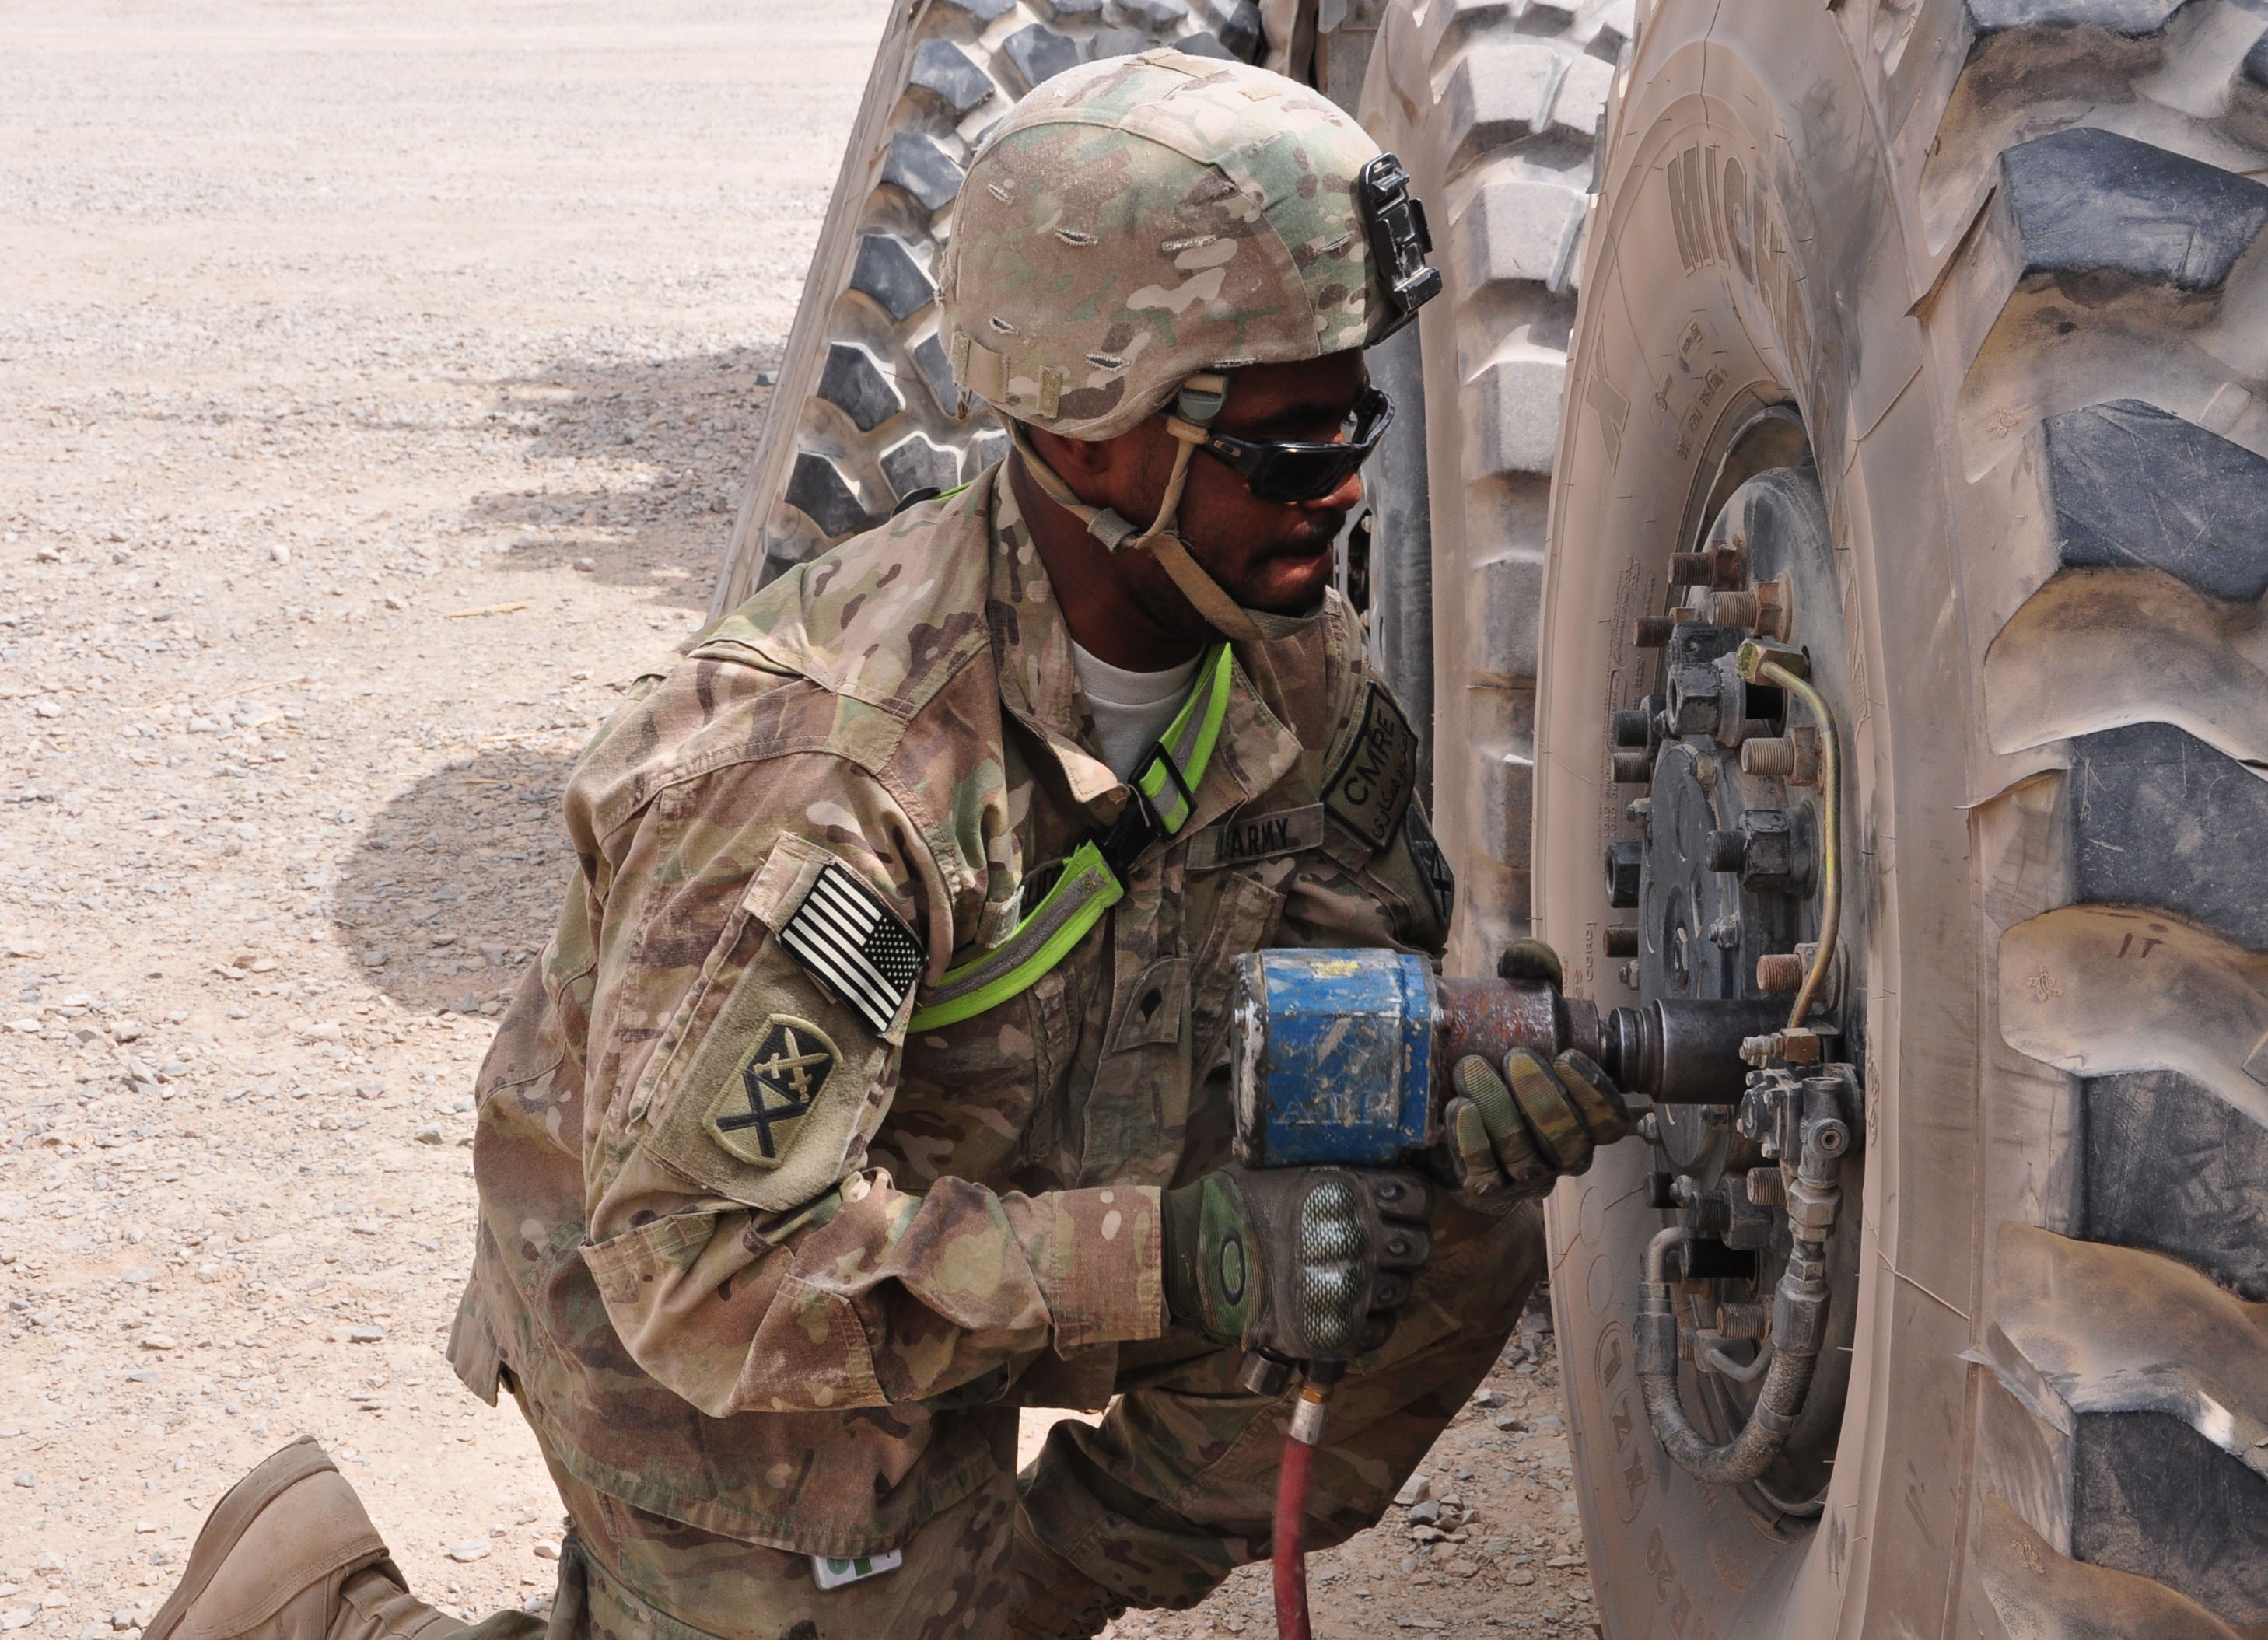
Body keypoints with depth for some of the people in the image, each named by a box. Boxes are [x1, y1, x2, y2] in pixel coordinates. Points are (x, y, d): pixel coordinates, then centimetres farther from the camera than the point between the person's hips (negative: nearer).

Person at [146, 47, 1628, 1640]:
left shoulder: (1300, 659, -12)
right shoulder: (826, 768, -35)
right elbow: (705, 1267, -34)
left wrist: (1492, 1101, -25)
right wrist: (1175, 1257, -38)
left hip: (1020, 1200, 7)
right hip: (700, 1335, -7)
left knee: (1458, 1245, -6)